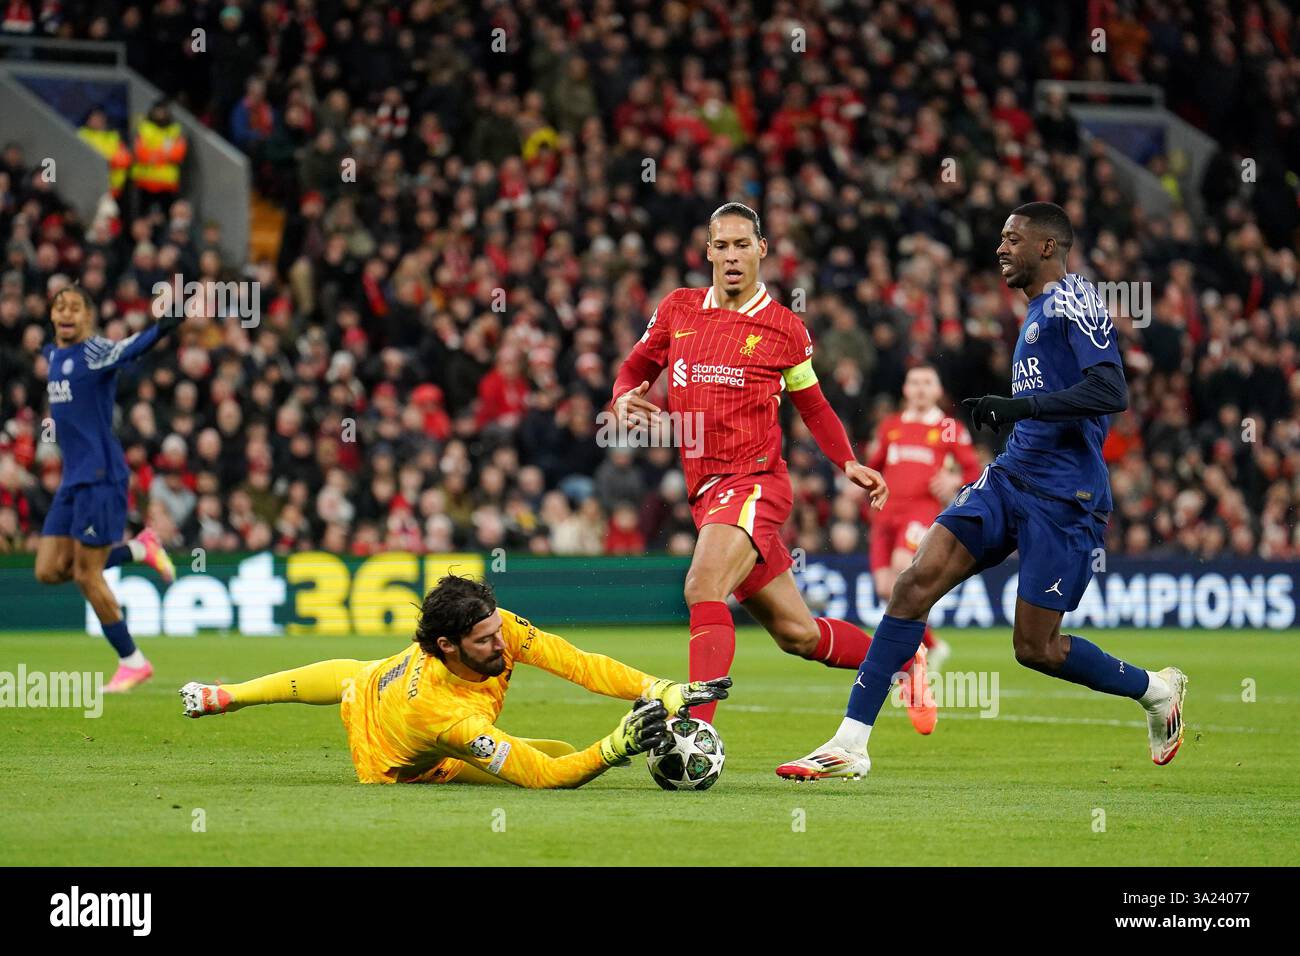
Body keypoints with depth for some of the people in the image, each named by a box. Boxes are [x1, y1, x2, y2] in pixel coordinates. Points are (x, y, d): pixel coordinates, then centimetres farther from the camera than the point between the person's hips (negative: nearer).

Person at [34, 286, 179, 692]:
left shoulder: (96, 352, -13)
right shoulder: (52, 354, 12)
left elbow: (135, 347, -34)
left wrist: (164, 326, -51)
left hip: (100, 476, -8)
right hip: (72, 479, 8)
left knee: (86, 575, -6)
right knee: (49, 570, 3)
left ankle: (132, 661, 7)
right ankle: (139, 549, 18)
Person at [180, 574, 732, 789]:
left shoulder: (495, 626, -38)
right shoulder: (449, 716, -53)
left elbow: (579, 664, -39)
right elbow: (545, 776, -50)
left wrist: (663, 690, -50)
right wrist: (616, 747, -61)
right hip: (390, 762, -5)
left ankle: (218, 697, 67)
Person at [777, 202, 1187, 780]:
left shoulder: (1072, 299, -10)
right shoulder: (1039, 312, 20)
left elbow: (1112, 392, -23)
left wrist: (1019, 407, -27)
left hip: (1063, 500, -8)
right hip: (1010, 478, 8)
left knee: (1034, 647, -2)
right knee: (916, 582, -10)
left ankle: (1156, 690, 24)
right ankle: (850, 744, -13)